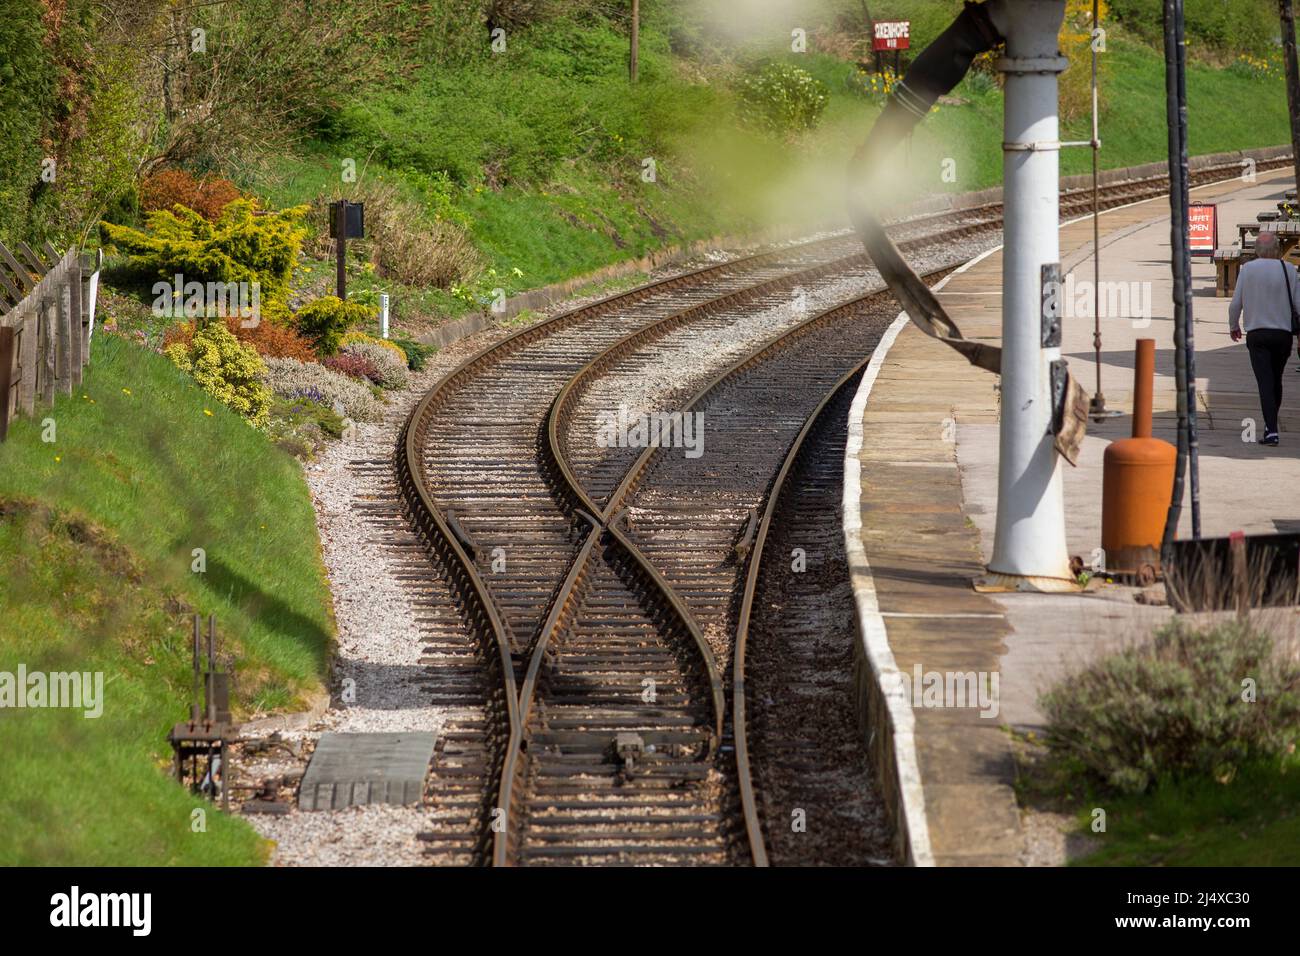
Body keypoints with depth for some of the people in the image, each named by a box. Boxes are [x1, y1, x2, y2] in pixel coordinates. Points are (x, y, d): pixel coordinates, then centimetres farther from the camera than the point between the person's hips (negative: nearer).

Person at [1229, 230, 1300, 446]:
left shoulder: (1247, 269, -2)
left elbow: (1236, 303, 1)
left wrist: (1233, 326, 18)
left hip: (1256, 333, -2)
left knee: (1265, 382, -7)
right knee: (1276, 381, 18)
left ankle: (1271, 430, -19)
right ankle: (1271, 424, 29)